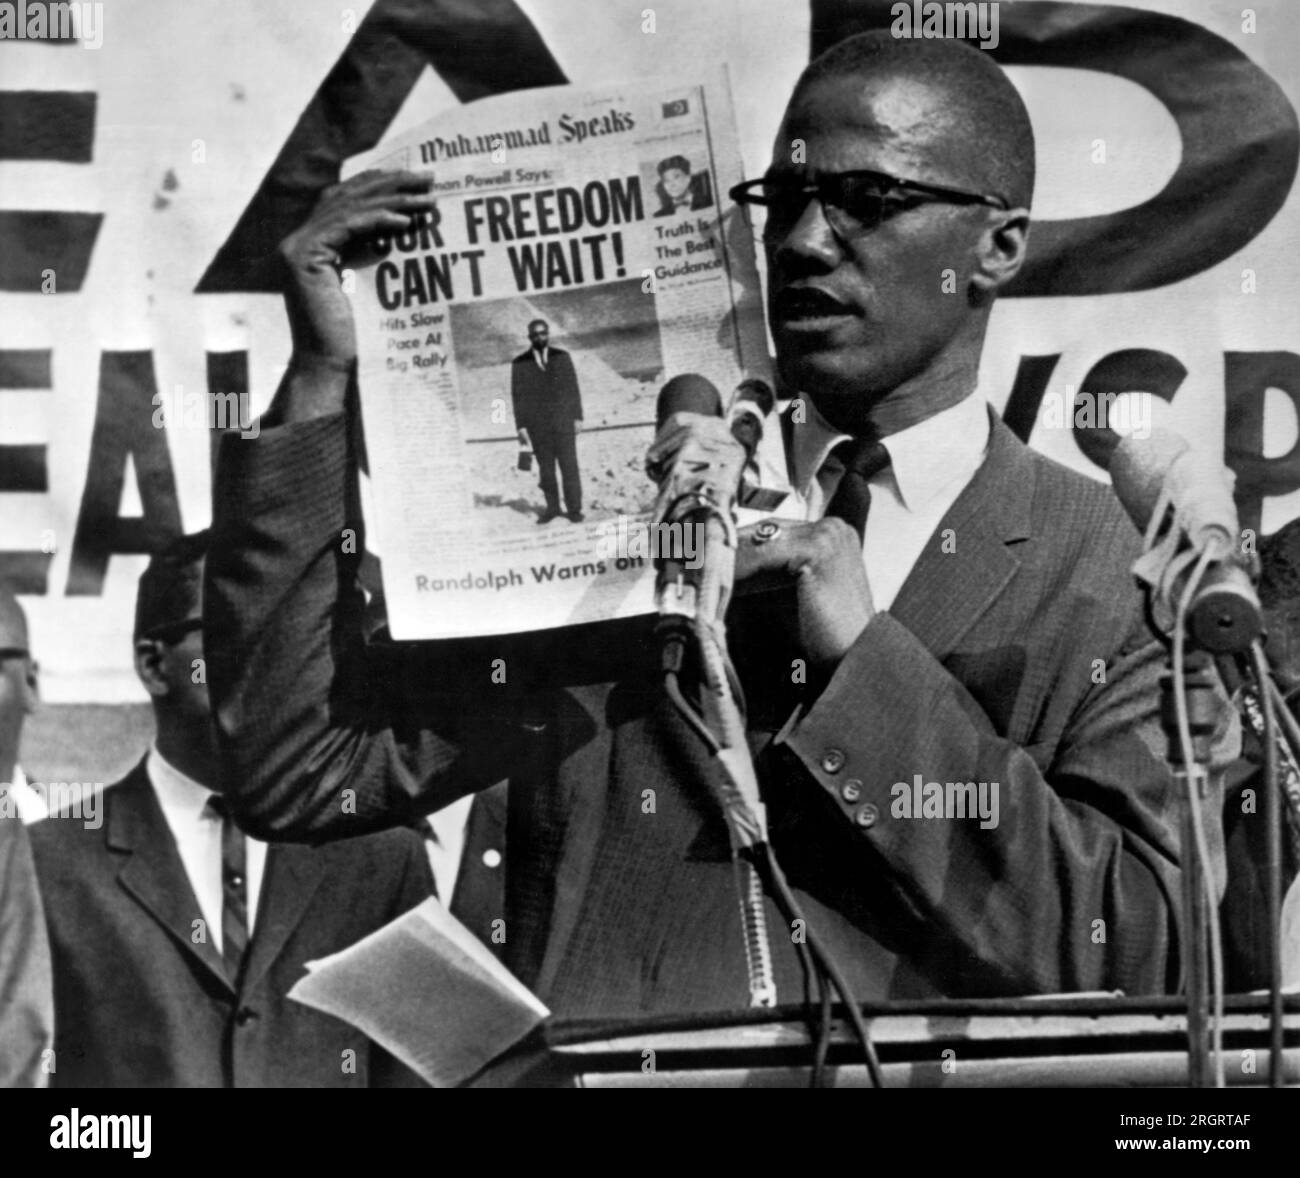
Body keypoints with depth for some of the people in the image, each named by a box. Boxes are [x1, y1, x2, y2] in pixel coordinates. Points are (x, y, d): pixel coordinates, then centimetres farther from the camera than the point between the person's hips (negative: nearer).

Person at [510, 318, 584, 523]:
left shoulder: (562, 357, 5)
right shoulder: (520, 364, 2)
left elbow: (573, 388, 5)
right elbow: (518, 396, 2)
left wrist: (578, 417, 0)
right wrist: (521, 426, -3)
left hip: (563, 422, 0)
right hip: (537, 425, 0)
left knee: (569, 466, -2)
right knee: (545, 468, 5)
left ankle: (574, 508, 5)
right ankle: (552, 508, 15)